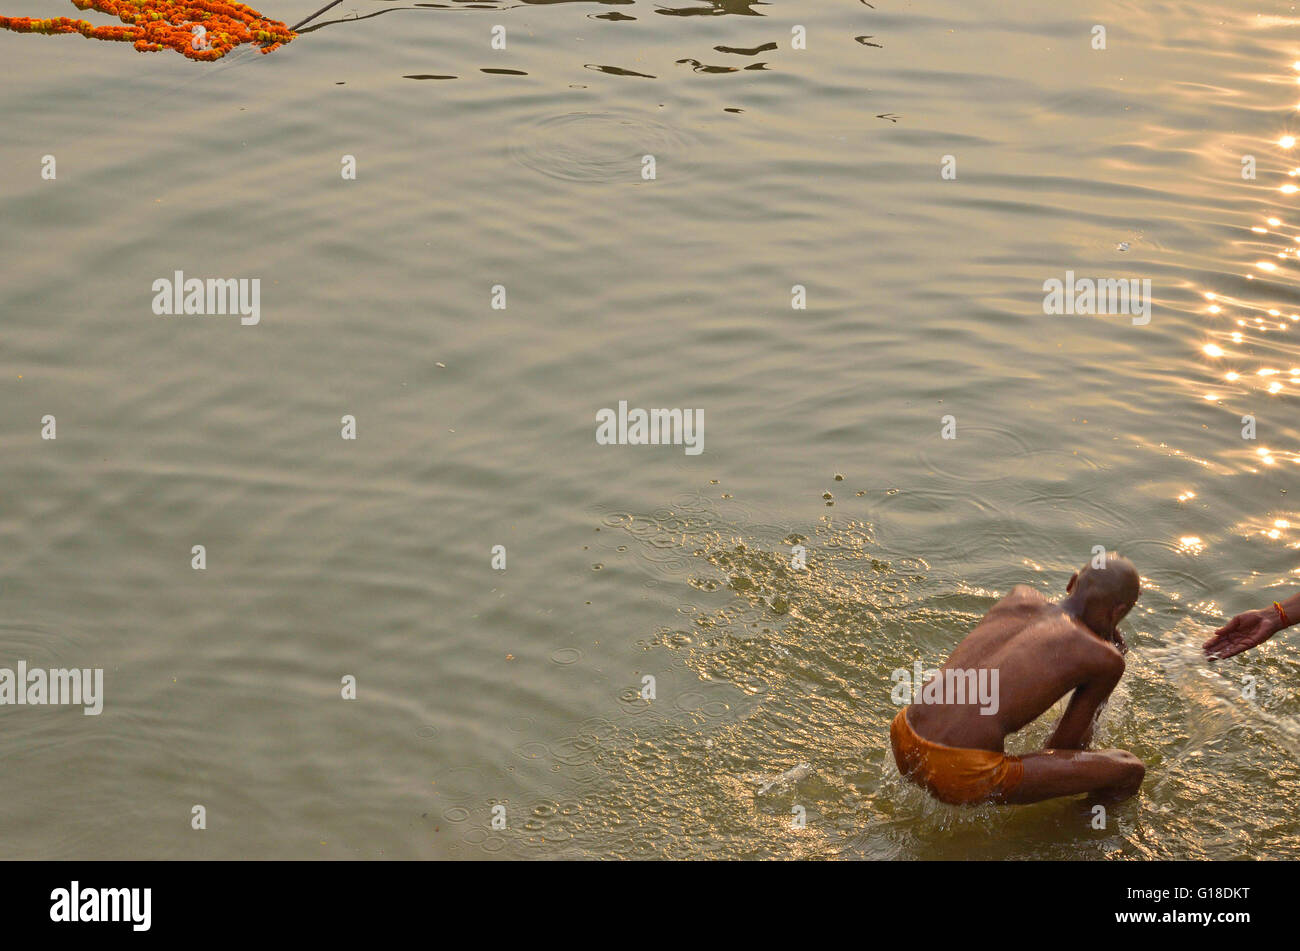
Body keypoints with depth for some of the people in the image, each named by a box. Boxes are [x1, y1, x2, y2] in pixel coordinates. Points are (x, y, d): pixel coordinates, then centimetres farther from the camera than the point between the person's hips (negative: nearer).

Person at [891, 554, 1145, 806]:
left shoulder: (1019, 595, 18)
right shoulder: (1107, 660, 2)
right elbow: (1063, 748, 12)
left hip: (903, 747, 7)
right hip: (963, 779, -7)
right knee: (1130, 769, 6)